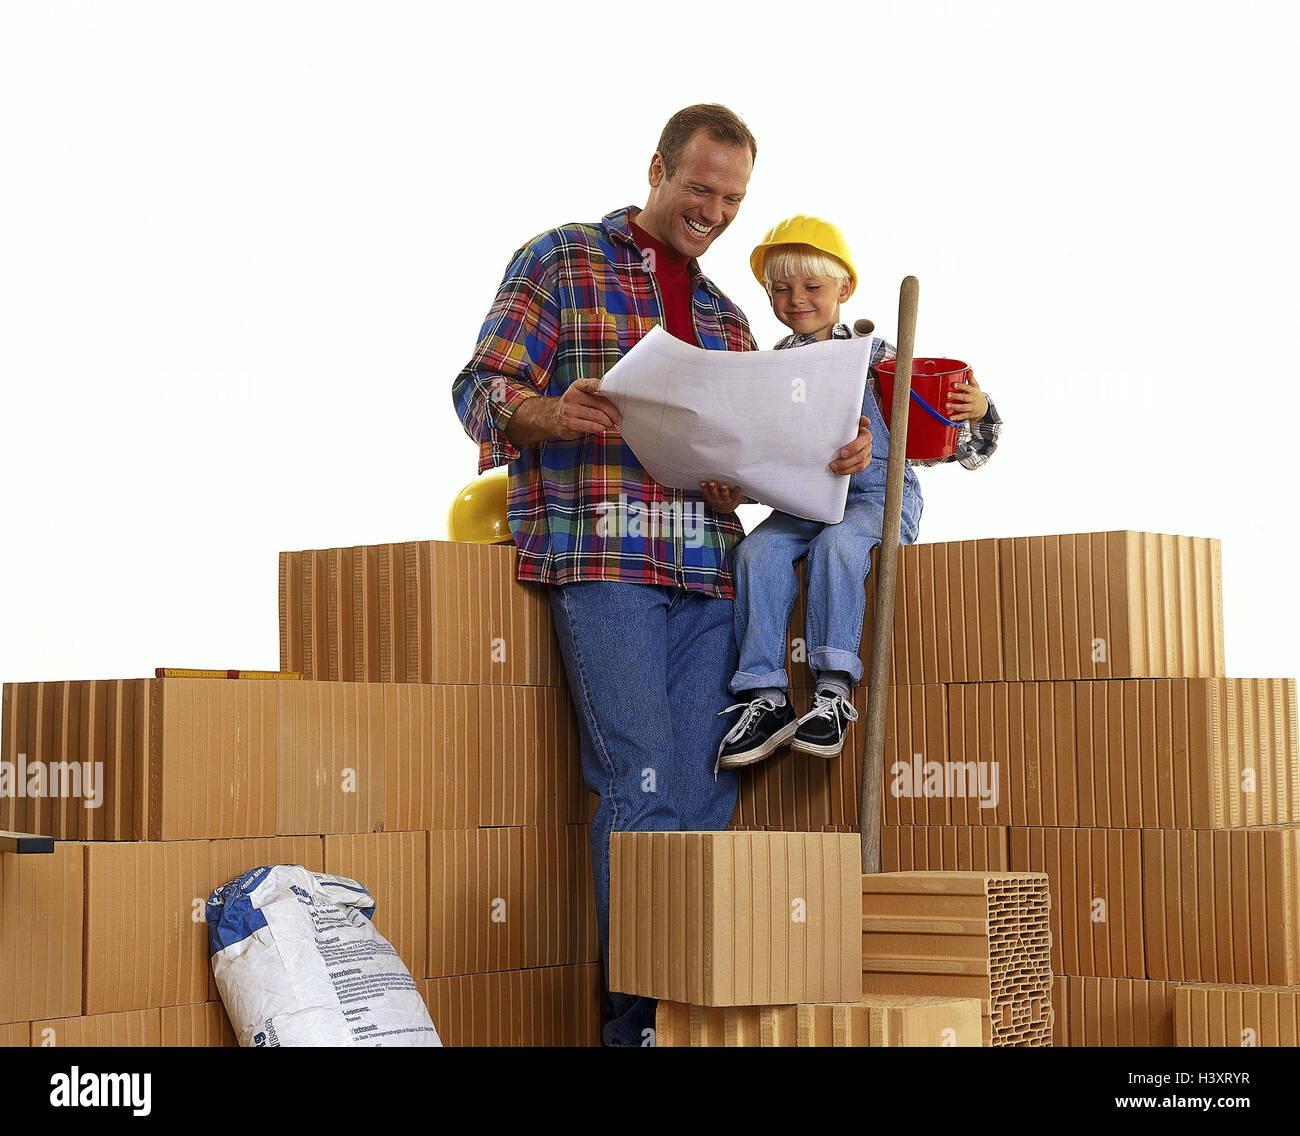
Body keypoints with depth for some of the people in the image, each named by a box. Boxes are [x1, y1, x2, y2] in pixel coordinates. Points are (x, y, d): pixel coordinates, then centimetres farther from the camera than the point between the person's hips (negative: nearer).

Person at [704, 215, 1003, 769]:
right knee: (757, 551, -26)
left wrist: (975, 414, -10)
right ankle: (765, 697, -26)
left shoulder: (878, 357, 6)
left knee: (837, 542, -34)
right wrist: (731, 490, -8)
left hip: (880, 495, -3)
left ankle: (835, 691, -34)